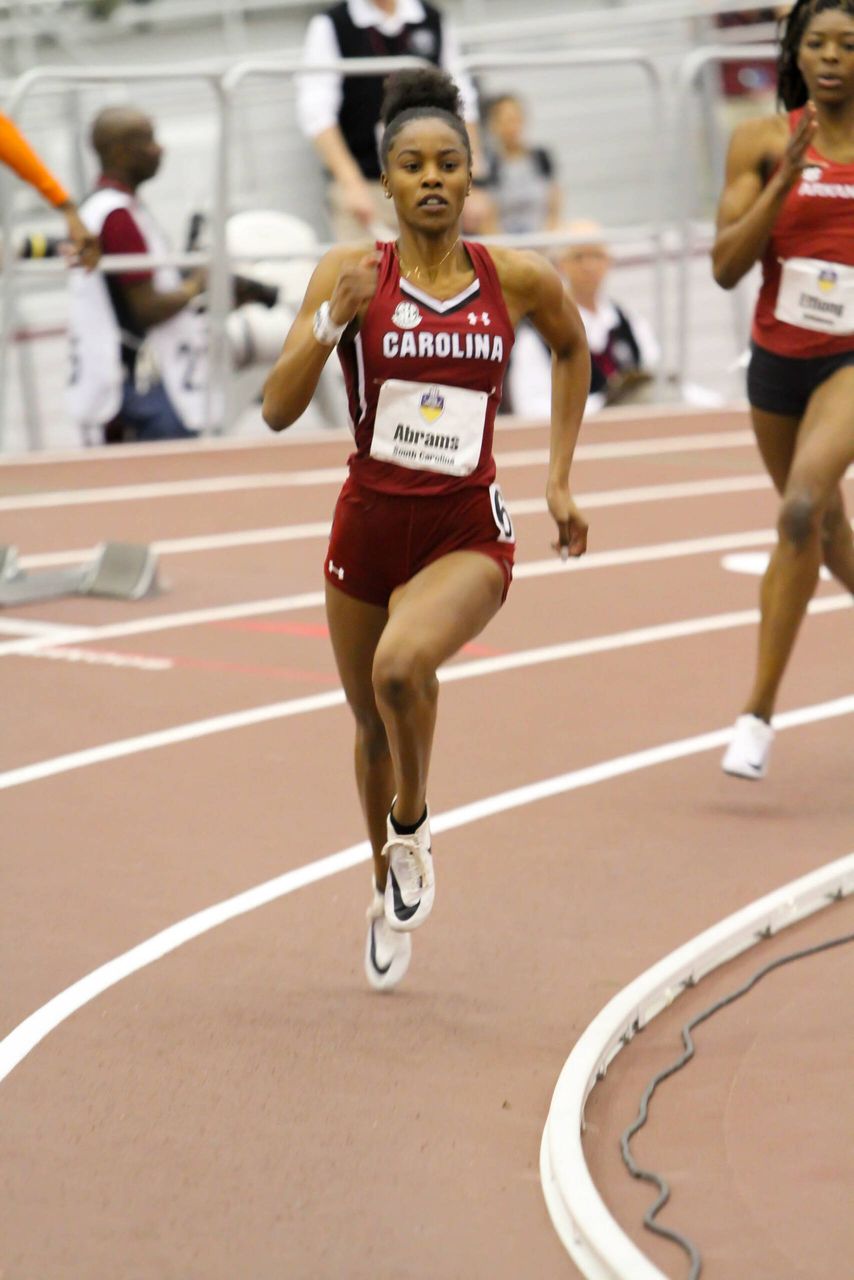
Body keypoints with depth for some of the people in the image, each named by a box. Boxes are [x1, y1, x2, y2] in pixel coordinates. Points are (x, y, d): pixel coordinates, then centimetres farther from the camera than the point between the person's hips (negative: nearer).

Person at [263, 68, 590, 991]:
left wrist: (559, 478, 14)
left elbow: (572, 349, 18)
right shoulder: (350, 273, -6)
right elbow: (278, 411, -11)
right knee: (372, 725, 17)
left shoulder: (518, 281, -4)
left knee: (402, 665, -31)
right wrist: (330, 323, -26)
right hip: (369, 523, 2)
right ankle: (386, 881, 45)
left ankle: (414, 828, -3)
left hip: (467, 532, -2)